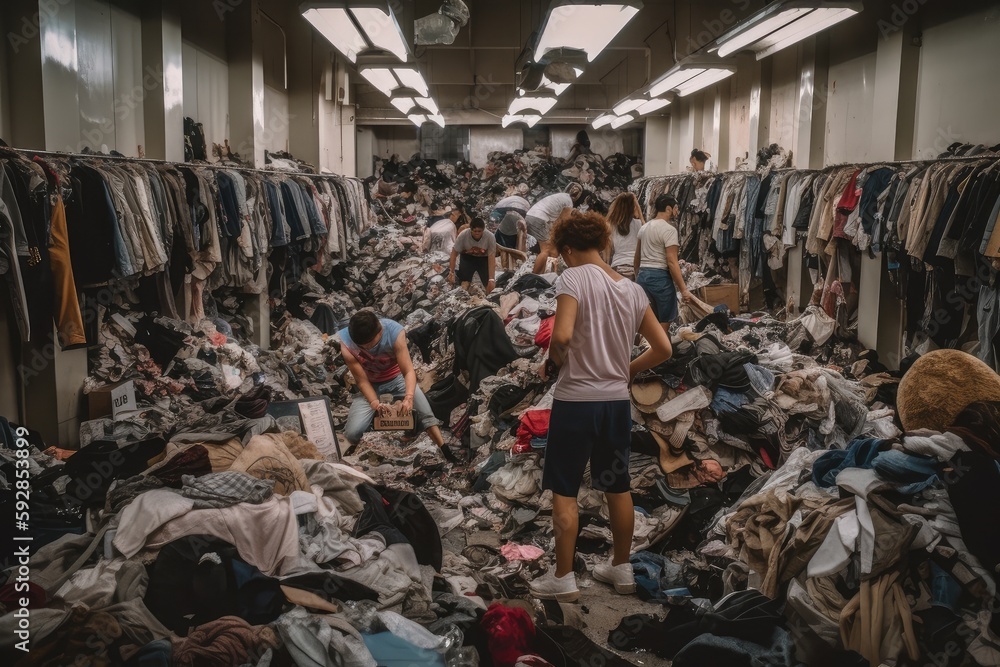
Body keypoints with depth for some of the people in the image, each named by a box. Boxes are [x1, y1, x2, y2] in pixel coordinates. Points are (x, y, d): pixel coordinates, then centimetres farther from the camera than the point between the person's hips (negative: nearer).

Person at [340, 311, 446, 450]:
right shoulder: (346, 342, -28)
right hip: (371, 385, 0)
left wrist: (409, 397, -46)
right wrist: (375, 403, -36)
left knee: (426, 413, -20)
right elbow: (362, 380, -20)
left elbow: (409, 371, -29)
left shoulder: (395, 331, -30)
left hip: (397, 377, 0)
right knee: (352, 433, -18)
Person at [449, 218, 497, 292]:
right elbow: (454, 253, -18)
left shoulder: (490, 237, -30)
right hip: (468, 257, 1)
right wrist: (451, 272, -23)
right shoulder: (463, 235, -29)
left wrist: (491, 279, -38)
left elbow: (491, 258, -30)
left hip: (484, 258, 0)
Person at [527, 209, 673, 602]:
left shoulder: (573, 279, -12)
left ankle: (563, 579, 13)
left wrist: (554, 360, -5)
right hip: (617, 401, 6)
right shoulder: (632, 290, 6)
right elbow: (663, 349, 7)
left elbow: (562, 336, -25)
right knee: (618, 487, 18)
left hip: (576, 400, -6)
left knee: (564, 491, 6)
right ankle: (621, 569, 30)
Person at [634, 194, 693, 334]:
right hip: (660, 277, -8)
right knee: (664, 323, 3)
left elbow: (636, 259, 17)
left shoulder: (644, 227, 13)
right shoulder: (669, 229, -12)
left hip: (643, 276, 8)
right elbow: (671, 262, -18)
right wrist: (683, 289, -16)